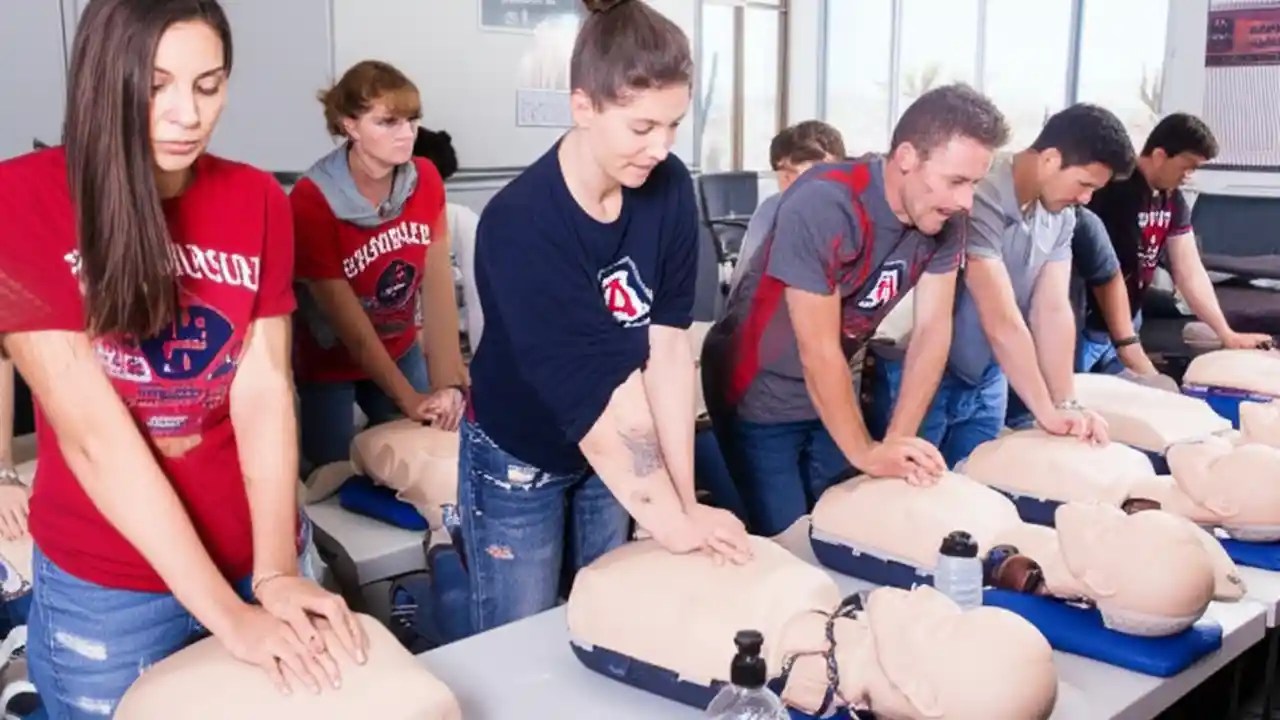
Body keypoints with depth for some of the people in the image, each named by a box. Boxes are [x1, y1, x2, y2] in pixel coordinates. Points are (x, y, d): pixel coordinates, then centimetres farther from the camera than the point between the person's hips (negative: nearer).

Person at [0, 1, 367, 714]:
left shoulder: (258, 201, -1)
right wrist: (228, 614, -22)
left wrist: (275, 571, -21)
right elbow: (92, 432, -19)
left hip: (255, 562, 3)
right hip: (104, 587, -3)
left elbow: (265, 392, -8)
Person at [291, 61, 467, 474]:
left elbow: (438, 284, -17)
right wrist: (409, 400, -27)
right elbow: (348, 321, -26)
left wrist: (448, 381, -26)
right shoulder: (312, 202, -29)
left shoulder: (426, 180, -13)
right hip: (329, 361, -4)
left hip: (399, 350, 4)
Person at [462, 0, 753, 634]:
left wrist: (685, 497, -19)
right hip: (519, 462, -4)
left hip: (613, 459, 5)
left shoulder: (670, 189, -14)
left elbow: (668, 347, -17)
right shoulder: (521, 224, -30)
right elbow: (594, 390, -31)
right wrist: (673, 523, -28)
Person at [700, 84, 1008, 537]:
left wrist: (898, 441, -17)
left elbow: (933, 329, -9)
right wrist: (865, 454, -18)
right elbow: (819, 351, -26)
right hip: (759, 394, -6)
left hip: (834, 389, 6)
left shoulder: (944, 217, -11)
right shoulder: (823, 207, -30)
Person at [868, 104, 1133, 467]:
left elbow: (1053, 309, -6)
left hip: (986, 379, 7)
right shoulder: (980, 199, -26)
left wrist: (1067, 404, -15)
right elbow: (1001, 321, -29)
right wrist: (1048, 412, -27)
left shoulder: (1061, 215, -2)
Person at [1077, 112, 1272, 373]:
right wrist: (1128, 345, -28)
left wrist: (1227, 335, 3)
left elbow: (1190, 272, 7)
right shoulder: (1115, 193, -20)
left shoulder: (1173, 201, 5)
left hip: (1126, 323, 8)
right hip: (1086, 326, -8)